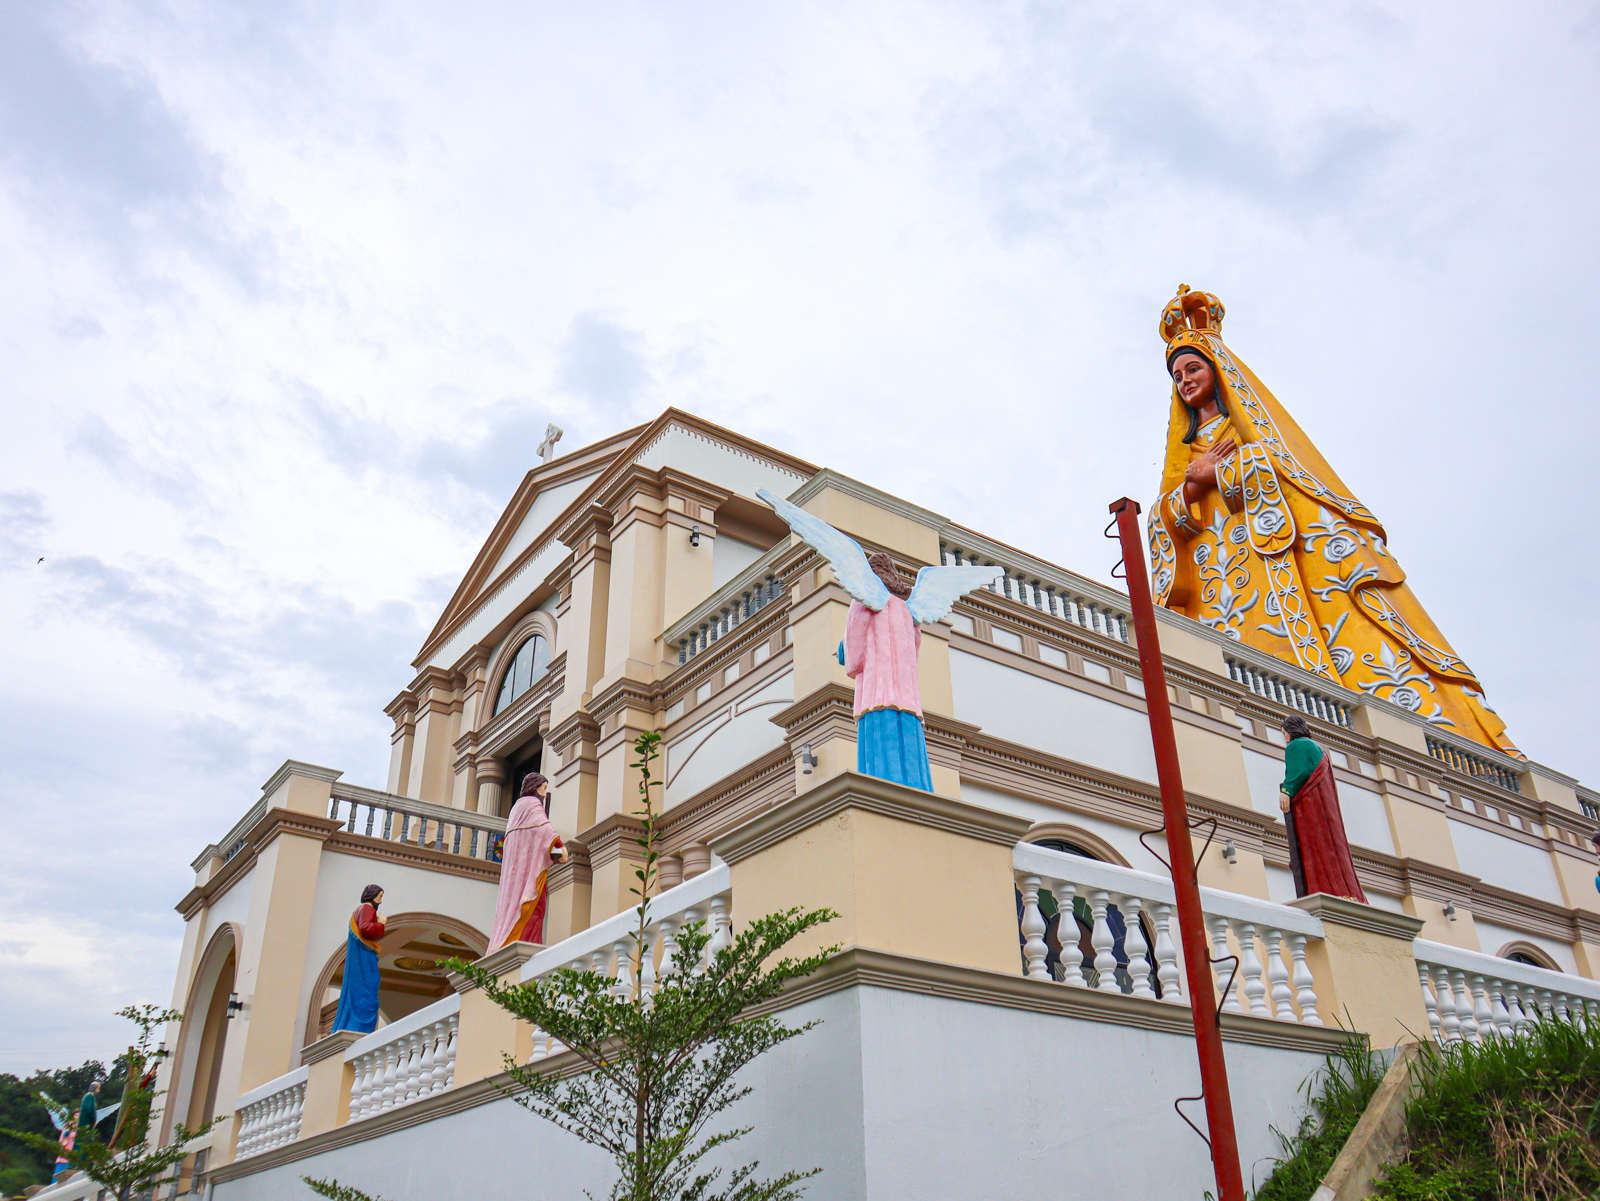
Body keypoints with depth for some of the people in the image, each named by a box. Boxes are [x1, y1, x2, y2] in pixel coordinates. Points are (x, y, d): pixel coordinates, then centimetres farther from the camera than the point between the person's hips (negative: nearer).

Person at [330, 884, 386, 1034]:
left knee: (354, 996, 7)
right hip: (364, 959, -10)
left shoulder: (360, 910, 23)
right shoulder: (367, 908, -7)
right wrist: (380, 923, -9)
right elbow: (366, 929, -23)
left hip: (358, 960, 10)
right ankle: (359, 1030, -21)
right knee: (366, 994, -14)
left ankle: (342, 1030, 5)